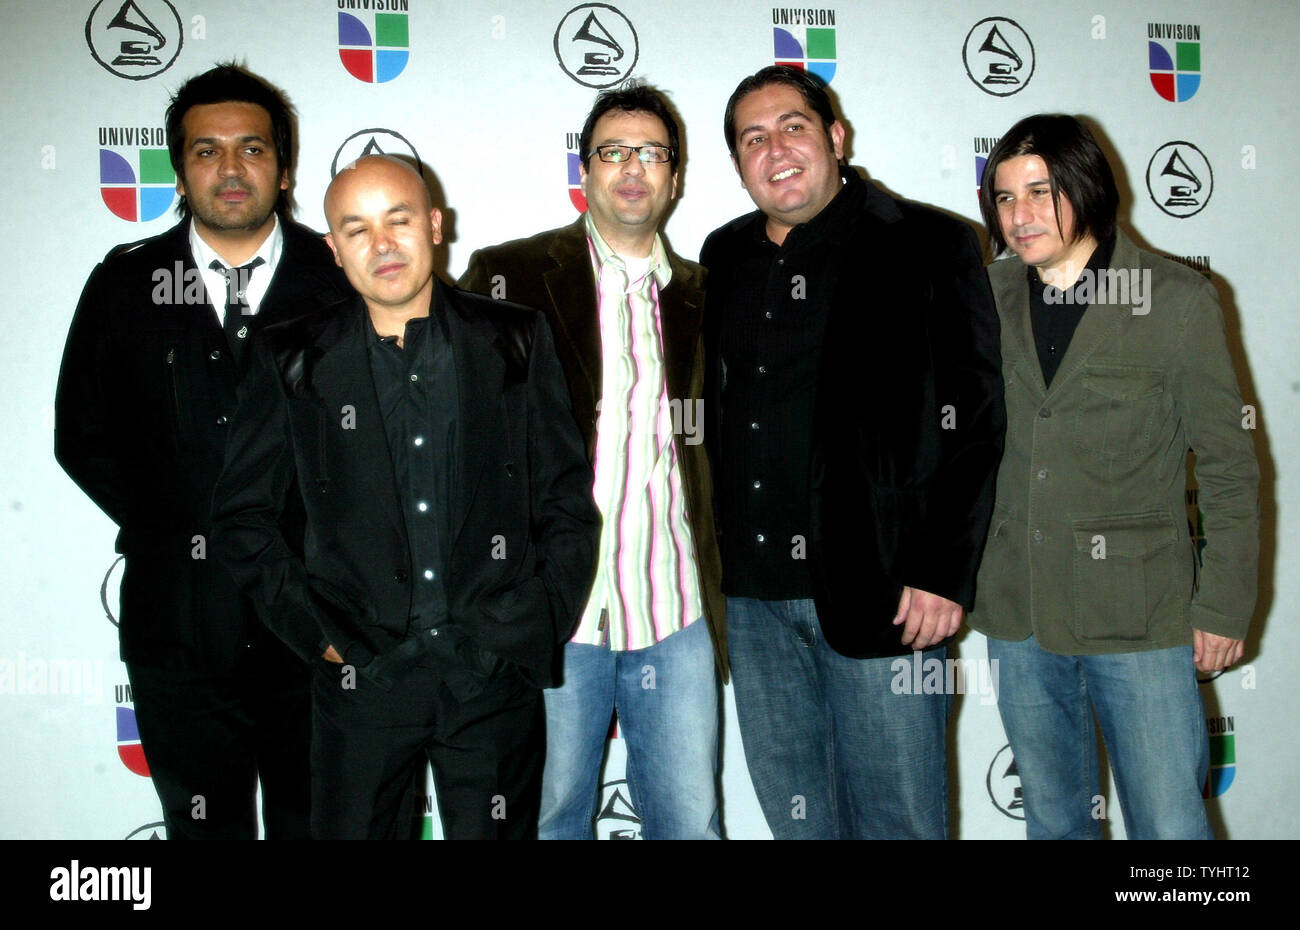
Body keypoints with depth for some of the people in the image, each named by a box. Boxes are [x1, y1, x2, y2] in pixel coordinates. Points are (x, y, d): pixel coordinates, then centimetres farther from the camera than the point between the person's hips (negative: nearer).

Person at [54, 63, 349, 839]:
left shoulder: (341, 281, -1)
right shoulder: (126, 286, 5)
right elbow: (83, 438, 9)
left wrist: (318, 540, -5)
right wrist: (165, 531, 0)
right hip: (181, 630, 2)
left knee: (317, 824, 13)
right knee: (205, 828, 16)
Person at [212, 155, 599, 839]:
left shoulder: (516, 341, 3)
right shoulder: (291, 361, 2)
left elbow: (567, 500, 7)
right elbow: (243, 517, 8)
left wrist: (545, 623, 0)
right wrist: (311, 631, 0)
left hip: (498, 678, 0)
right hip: (359, 678, 0)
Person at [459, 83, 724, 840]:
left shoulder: (698, 295, 12)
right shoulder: (508, 278, 1)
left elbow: (711, 450, 16)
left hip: (677, 616, 3)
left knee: (691, 821, 11)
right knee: (548, 820, 10)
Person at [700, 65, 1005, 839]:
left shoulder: (928, 246, -3)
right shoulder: (724, 259, 12)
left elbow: (976, 420, -7)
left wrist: (943, 573, -13)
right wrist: (722, 556, 10)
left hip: (886, 588, -4)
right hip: (755, 592, 5)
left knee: (896, 814, 6)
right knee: (792, 810, 16)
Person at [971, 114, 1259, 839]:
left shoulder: (1178, 299, -5)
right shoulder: (993, 297, 5)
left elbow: (1229, 466, -2)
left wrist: (1225, 605, -4)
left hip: (1139, 617, -3)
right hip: (1018, 615, 4)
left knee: (1171, 824, 1)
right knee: (1053, 818, 16)